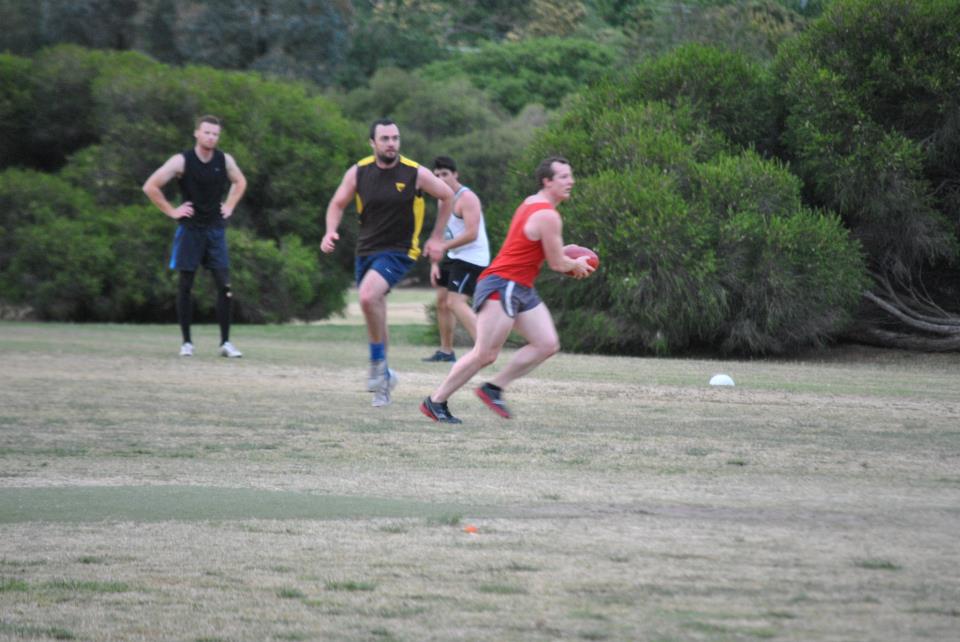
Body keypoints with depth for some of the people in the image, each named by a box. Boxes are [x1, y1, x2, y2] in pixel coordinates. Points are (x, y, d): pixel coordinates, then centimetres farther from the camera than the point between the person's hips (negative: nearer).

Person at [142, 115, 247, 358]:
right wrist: (171, 211, -7)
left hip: (215, 228, 2)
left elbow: (240, 182, 22)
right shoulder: (182, 161, -10)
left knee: (224, 286, -6)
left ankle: (225, 342, -1)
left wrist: (229, 206, 10)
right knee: (185, 285, 0)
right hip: (190, 228, -2)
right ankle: (186, 342, 8)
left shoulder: (225, 161, 1)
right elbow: (150, 187, -8)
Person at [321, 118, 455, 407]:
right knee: (375, 312, 13)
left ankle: (378, 363, -14)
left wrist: (437, 238, 6)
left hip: (398, 251, -5)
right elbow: (338, 204, 10)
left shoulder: (416, 174, -9)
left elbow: (447, 197, 6)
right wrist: (331, 232, -9)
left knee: (368, 296, -29)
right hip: (366, 250, 5)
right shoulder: (358, 172, -2)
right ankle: (383, 377, 31)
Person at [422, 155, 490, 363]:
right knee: (442, 300, 16)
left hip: (472, 258, -10)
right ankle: (446, 351, 27)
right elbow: (444, 233, 19)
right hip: (454, 258, 10)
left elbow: (471, 234, -26)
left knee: (456, 302, -22)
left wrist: (443, 247, -22)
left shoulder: (466, 198, -17)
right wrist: (435, 263, 10)